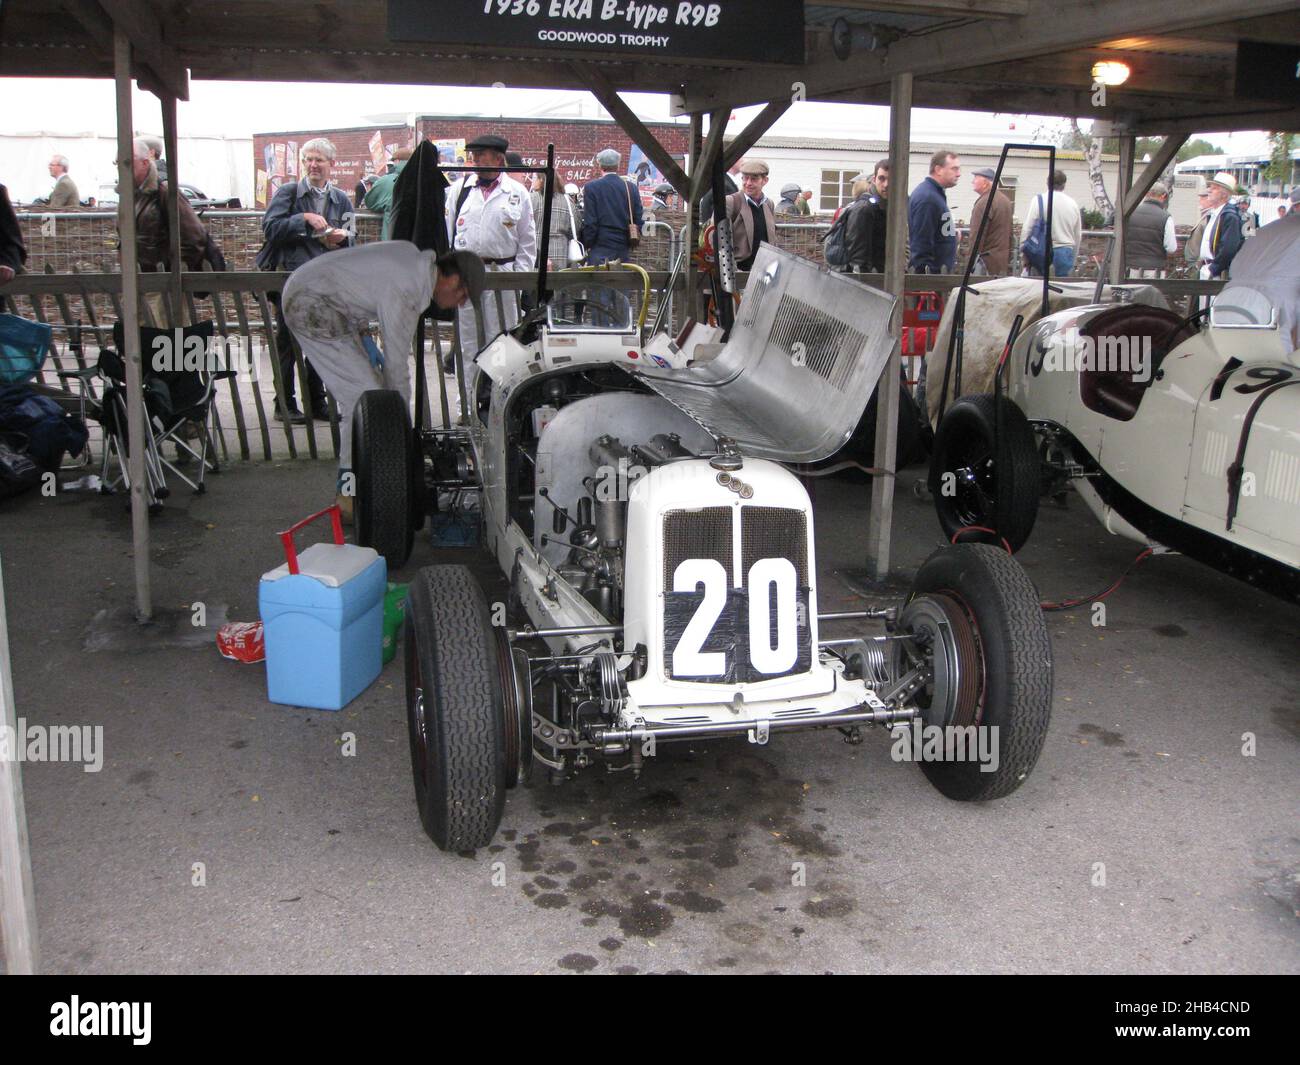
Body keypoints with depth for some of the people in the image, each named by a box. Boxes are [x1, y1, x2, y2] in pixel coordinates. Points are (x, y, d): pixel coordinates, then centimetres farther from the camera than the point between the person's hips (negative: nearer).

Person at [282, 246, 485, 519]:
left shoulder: (412, 254, 6)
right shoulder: (405, 293, -20)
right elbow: (396, 363, -15)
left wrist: (363, 335, 9)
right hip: (313, 309, -10)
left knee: (367, 385, 12)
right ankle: (352, 494, -5)